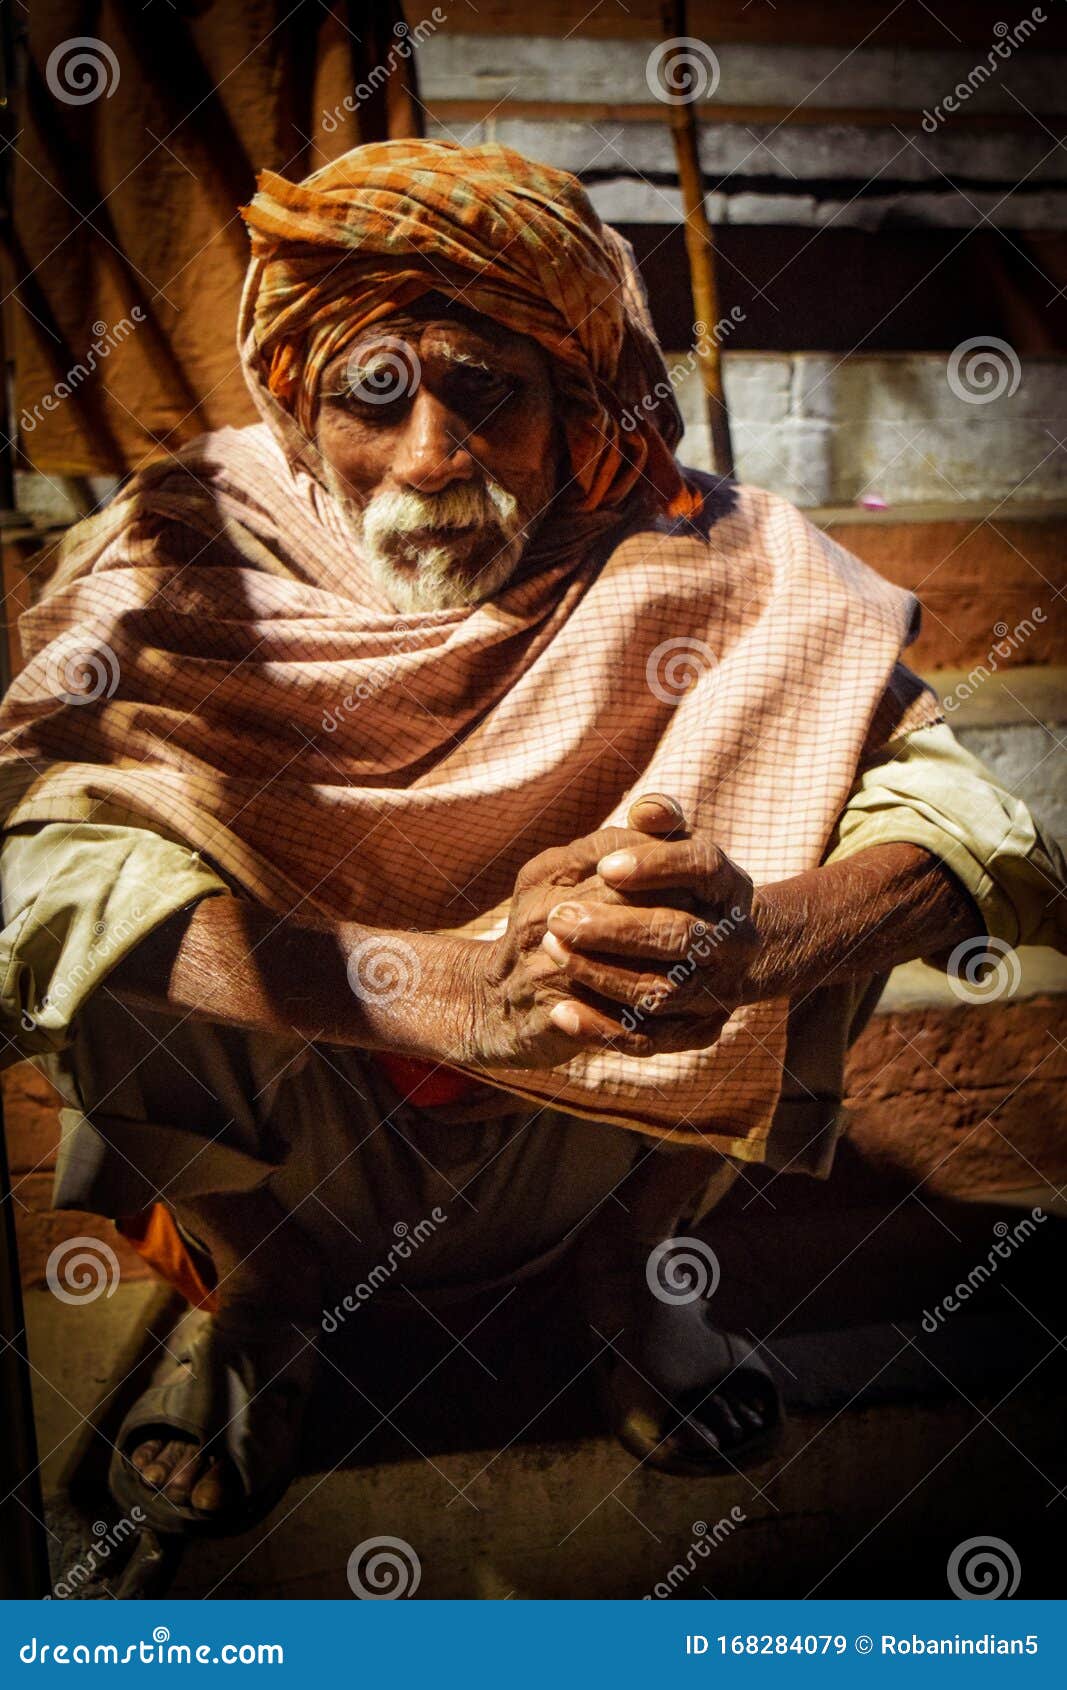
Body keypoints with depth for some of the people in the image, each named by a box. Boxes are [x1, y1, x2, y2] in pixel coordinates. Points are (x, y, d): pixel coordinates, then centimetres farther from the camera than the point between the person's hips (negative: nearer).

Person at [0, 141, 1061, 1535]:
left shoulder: (697, 566, -15)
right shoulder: (189, 555, -18)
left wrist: (753, 941, -45)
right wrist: (443, 986, -48)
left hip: (584, 1139, 1)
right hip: (279, 1133, 0)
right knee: (141, 876, -29)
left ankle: (660, 1249, 3)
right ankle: (260, 1287, 1)